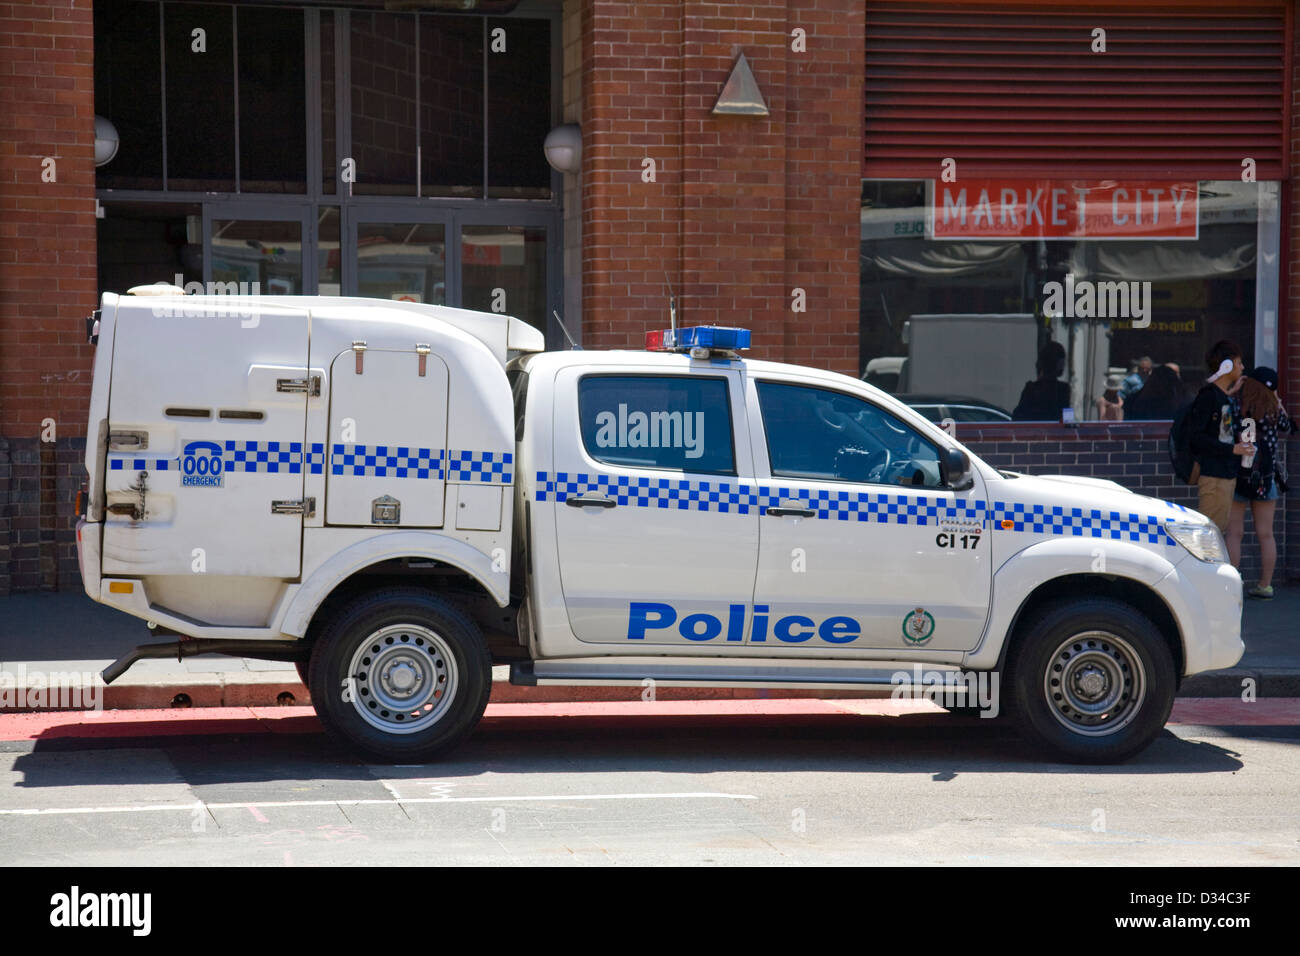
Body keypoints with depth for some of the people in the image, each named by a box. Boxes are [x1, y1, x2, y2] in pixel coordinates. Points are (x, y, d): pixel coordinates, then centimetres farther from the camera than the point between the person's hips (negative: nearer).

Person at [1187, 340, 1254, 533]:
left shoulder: (1225, 397, 15)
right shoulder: (1208, 396, -13)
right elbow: (1196, 436, -19)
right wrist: (1232, 449, -20)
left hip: (1228, 473, 9)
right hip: (1212, 475, -9)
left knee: (1221, 529, 11)